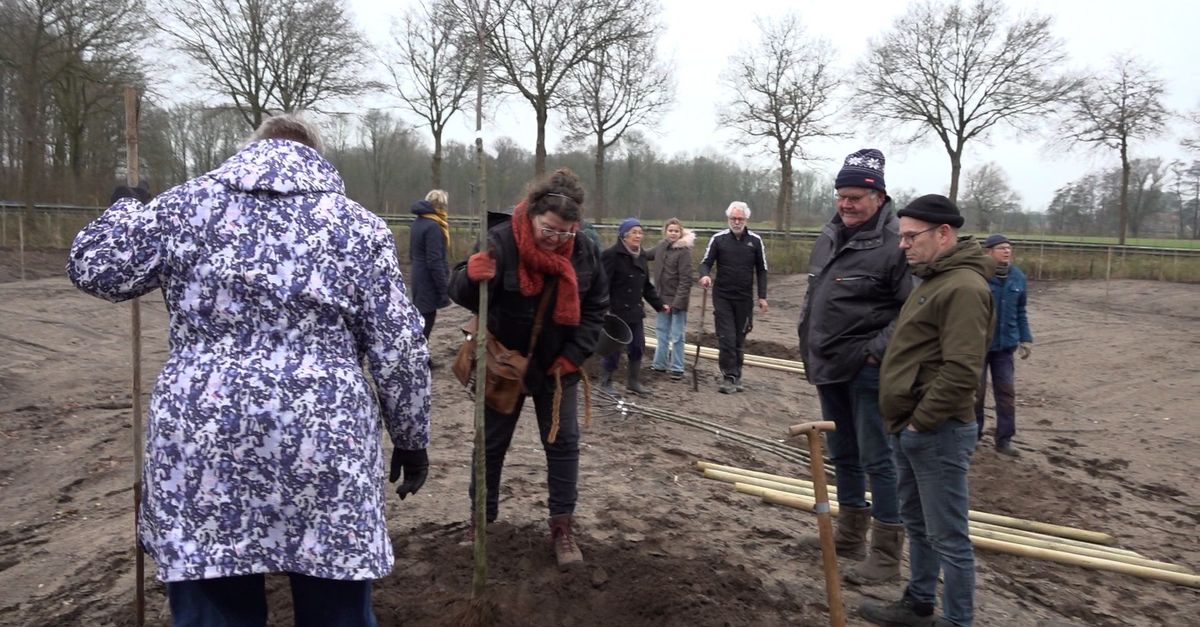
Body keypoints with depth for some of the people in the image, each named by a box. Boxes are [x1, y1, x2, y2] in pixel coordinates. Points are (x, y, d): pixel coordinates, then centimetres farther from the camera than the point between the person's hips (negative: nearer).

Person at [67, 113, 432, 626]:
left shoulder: (186, 204, 6)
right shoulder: (358, 225, 3)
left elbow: (92, 267, 15)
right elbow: (398, 349, 0)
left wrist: (126, 209, 34)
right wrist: (412, 440, 12)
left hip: (200, 443, 2)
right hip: (324, 446, -1)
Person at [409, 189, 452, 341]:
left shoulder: (418, 222, 9)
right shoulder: (433, 227, -19)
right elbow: (434, 262, -21)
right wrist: (444, 289, -19)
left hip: (418, 278, 9)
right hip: (429, 281, -9)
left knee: (421, 320, 18)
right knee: (425, 323, -3)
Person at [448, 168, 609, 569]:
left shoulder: (584, 252, -10)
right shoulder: (502, 241, -24)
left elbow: (596, 307, 1)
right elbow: (460, 294, -27)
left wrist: (573, 356, -8)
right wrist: (471, 276, -51)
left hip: (557, 366, 3)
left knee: (563, 443, 5)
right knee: (492, 443, 10)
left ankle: (562, 527, 16)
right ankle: (482, 520, 27)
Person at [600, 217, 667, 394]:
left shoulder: (641, 255, 13)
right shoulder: (611, 255, -12)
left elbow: (646, 285, 21)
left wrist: (659, 305, 19)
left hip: (635, 311, 7)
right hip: (616, 312, -7)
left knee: (638, 347, 9)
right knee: (613, 349, 1)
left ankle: (633, 381, 24)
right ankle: (605, 382, 17)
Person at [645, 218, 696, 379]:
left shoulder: (684, 251, -14)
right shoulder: (661, 247, 6)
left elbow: (686, 279, -17)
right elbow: (646, 255, 26)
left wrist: (677, 302, -21)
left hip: (677, 299, -7)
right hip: (663, 297, 7)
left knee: (676, 336, 1)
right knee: (661, 331, 16)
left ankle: (677, 368, 11)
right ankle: (660, 363, 29)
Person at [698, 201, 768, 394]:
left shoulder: (755, 241, 3)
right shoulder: (718, 239, -1)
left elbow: (761, 270, 8)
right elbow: (706, 262, 0)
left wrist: (762, 296, 3)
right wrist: (705, 275, -23)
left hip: (745, 299, 2)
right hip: (722, 297, -2)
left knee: (740, 340, 9)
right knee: (726, 338, -8)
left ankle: (736, 377, 19)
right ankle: (729, 378, -4)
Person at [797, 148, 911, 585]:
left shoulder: (893, 246, -15)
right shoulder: (827, 239, 9)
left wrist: (878, 351, -19)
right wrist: (809, 348, 15)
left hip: (866, 371, -8)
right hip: (829, 369, 8)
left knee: (876, 460, -1)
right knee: (843, 455, 18)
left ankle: (887, 556, 9)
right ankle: (850, 536, 33)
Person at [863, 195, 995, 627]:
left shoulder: (963, 287, -18)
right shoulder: (932, 280, 15)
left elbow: (960, 372, -25)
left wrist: (919, 422, -17)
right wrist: (905, 423, 17)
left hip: (936, 433, -10)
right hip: (910, 429, 10)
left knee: (948, 537, 1)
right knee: (917, 525, 20)